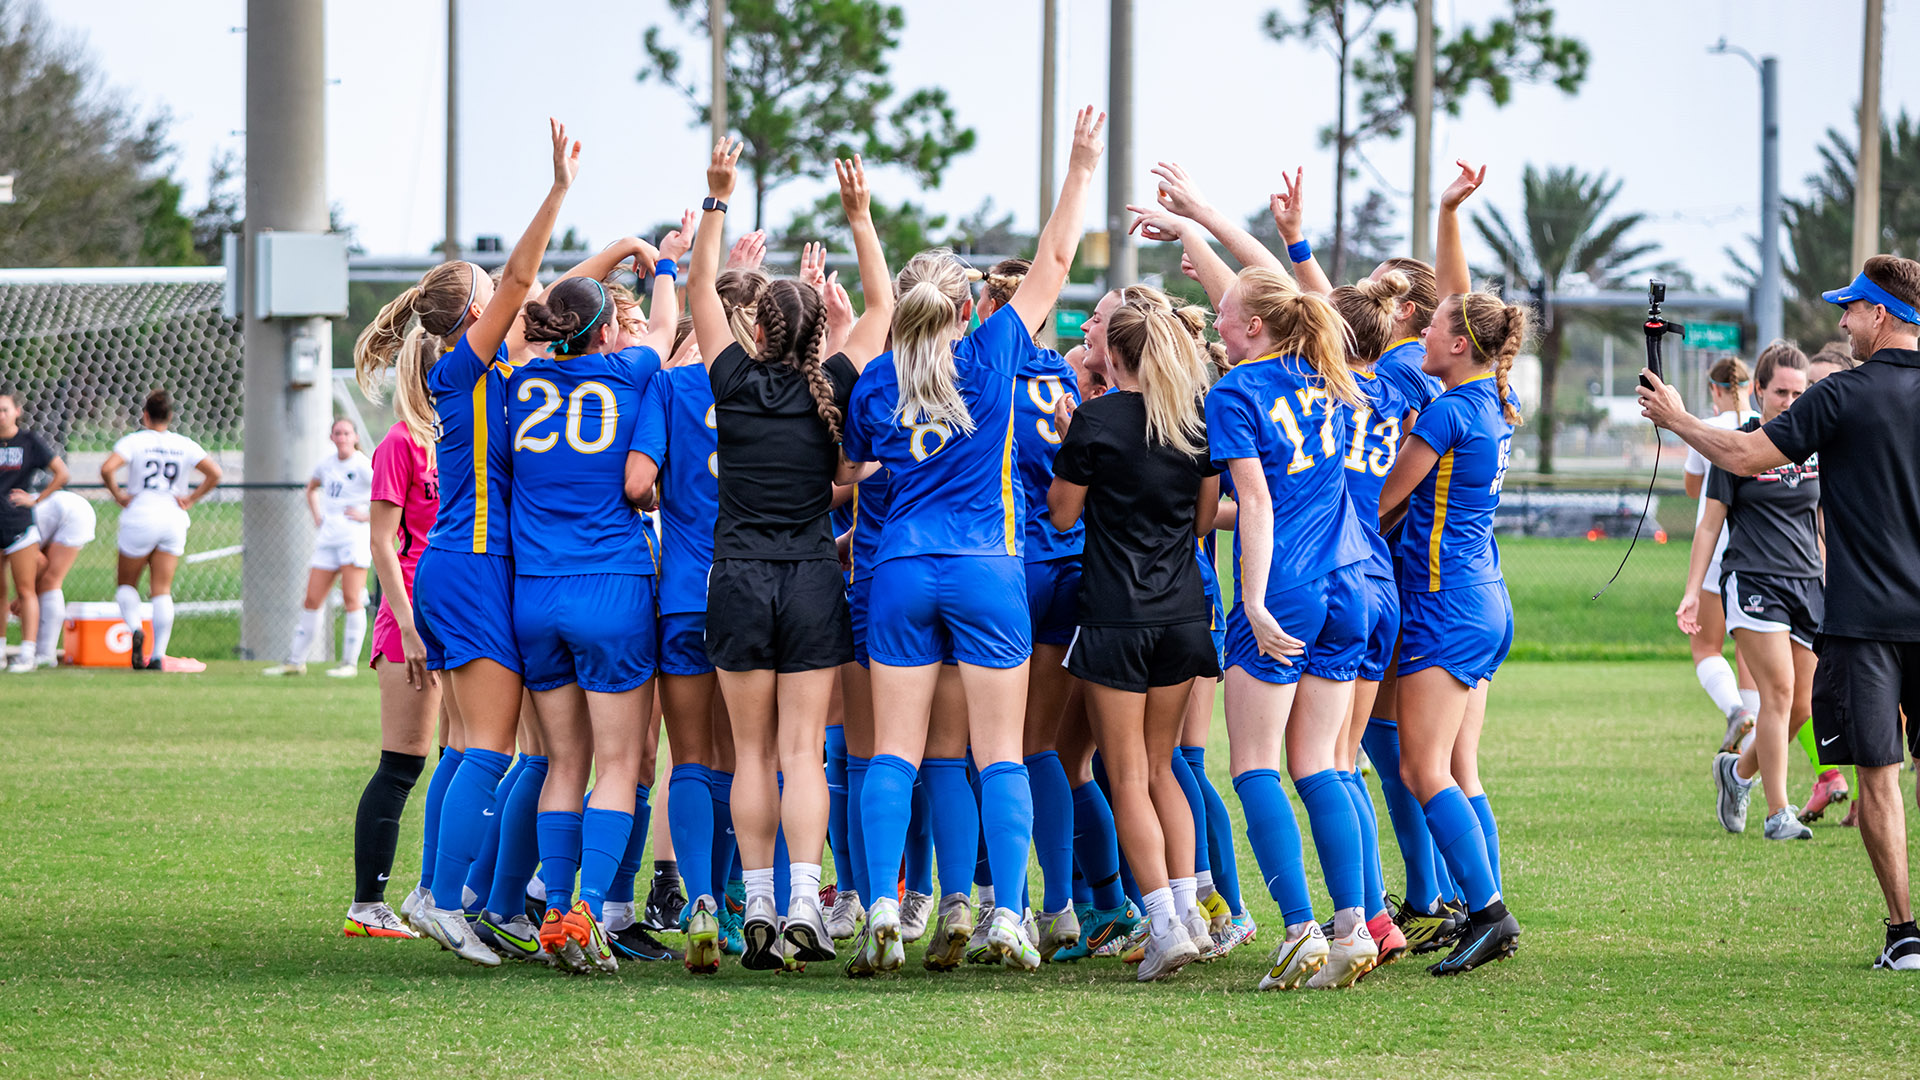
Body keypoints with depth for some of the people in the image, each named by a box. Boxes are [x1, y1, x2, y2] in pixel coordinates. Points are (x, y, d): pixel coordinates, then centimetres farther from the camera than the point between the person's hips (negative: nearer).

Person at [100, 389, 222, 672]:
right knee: (162, 591, 4)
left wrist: (119, 496, -5)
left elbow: (107, 469, -19)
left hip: (139, 518, -3)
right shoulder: (185, 445, 4)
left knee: (125, 583, 14)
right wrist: (191, 499, 2)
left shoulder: (135, 441, -4)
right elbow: (214, 473, -5)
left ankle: (135, 629, -13)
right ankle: (158, 656, -5)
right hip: (174, 521, 3)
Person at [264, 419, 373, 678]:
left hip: (354, 537, -6)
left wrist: (368, 517, -12)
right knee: (312, 601, 6)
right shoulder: (326, 464, 14)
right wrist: (316, 515, 20)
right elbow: (311, 488, 35)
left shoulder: (362, 466, -6)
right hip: (328, 537, 6)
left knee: (351, 599, -9)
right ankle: (295, 661, 12)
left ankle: (350, 663, -4)